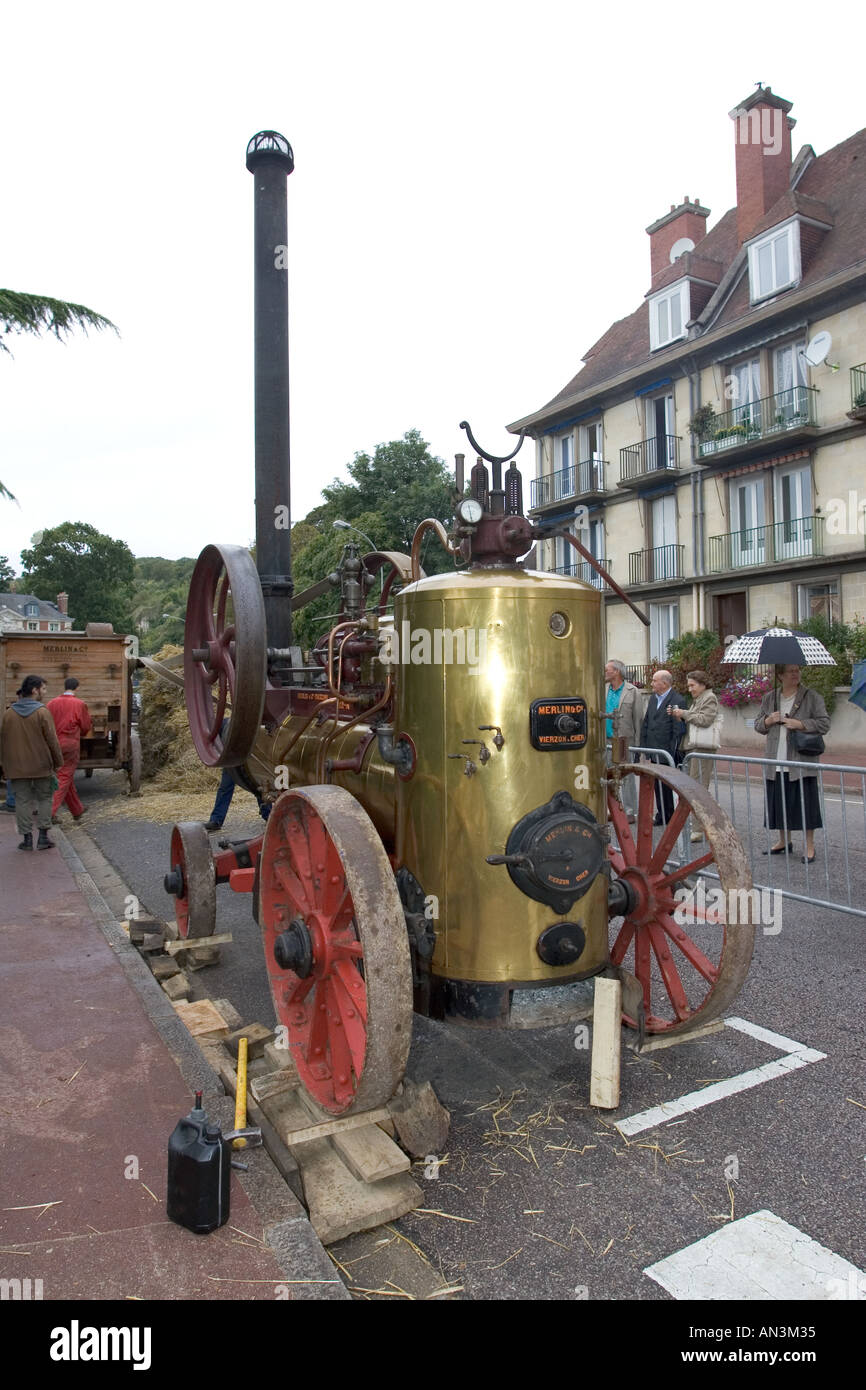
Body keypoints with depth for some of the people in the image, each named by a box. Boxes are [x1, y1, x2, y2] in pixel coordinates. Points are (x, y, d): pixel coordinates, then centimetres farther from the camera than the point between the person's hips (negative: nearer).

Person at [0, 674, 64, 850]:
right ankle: (43, 837, 7)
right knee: (44, 799, 9)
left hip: (17, 768, 3)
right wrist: (58, 762, 1)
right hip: (41, 766, -3)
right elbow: (52, 740, -9)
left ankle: (27, 838, 8)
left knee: (22, 801, 8)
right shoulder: (42, 712, -10)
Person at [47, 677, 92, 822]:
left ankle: (78, 810, 28)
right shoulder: (80, 704, -8)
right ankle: (51, 812, -11)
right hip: (70, 745, -5)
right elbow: (87, 726, -1)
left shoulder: (52, 703, 3)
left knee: (67, 778, 15)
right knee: (64, 778, -1)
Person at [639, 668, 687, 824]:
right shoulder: (653, 698, 14)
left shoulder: (677, 701, -12)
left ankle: (667, 817, 8)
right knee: (658, 784, 13)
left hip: (667, 751, -8)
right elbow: (646, 723, 18)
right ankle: (662, 816, 23)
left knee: (665, 785, -2)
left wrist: (671, 752, -16)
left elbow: (678, 729, -15)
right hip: (654, 750, 8)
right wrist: (643, 746, 13)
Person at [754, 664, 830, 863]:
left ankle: (809, 846, 9)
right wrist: (768, 720, -5)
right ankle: (784, 842, 25)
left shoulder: (811, 696, 0)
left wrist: (800, 724, -15)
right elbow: (758, 726, 16)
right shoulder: (769, 698, 11)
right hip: (776, 762, 4)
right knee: (779, 802, 10)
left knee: (805, 801, -2)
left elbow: (824, 723, -3)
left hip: (802, 762, -4)